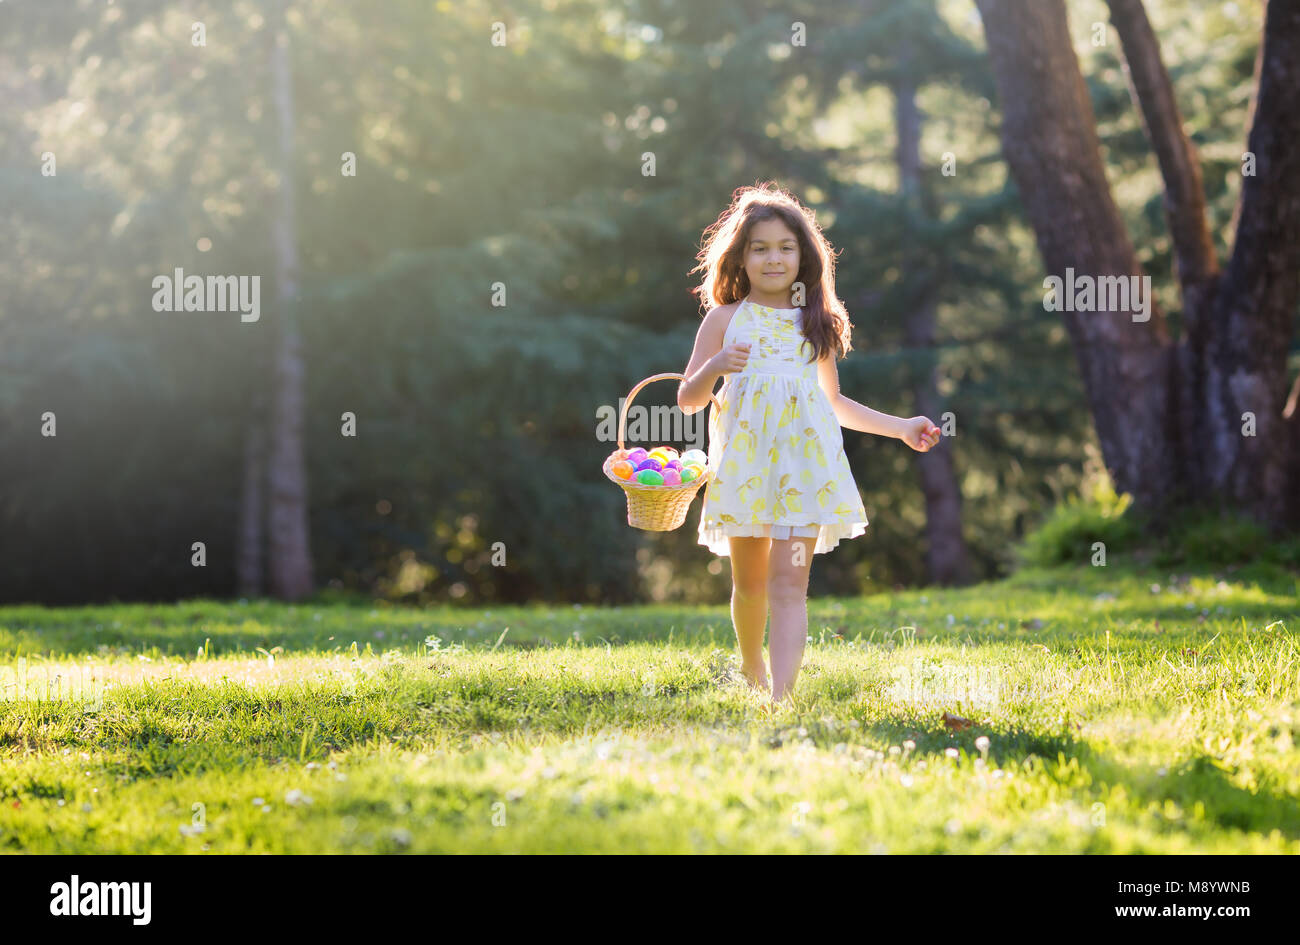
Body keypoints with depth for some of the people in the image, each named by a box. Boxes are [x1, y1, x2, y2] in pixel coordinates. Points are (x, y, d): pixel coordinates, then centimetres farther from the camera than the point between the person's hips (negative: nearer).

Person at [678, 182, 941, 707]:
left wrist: (900, 428, 21)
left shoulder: (817, 323, 12)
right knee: (749, 581, 9)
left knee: (789, 582, -11)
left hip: (804, 460, 0)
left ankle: (781, 696, -22)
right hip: (746, 459, 0)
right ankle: (751, 676, 34)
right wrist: (716, 366, -17)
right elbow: (688, 400, 3)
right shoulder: (725, 319, 6)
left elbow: (833, 401, 23)